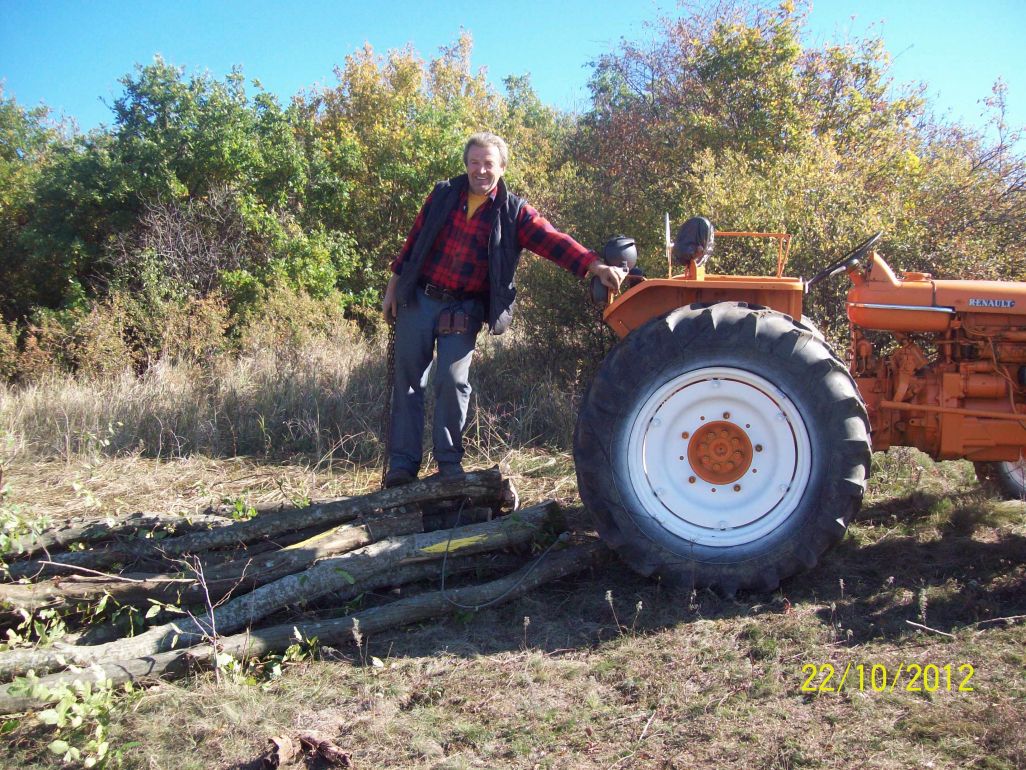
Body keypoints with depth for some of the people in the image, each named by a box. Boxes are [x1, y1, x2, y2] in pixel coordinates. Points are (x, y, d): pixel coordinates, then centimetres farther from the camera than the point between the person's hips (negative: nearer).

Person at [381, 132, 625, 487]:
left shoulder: (514, 212, -2)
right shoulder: (443, 195, 4)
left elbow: (554, 241, -15)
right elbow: (413, 241, 10)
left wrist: (595, 265, -30)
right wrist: (392, 288, 9)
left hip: (463, 310, -2)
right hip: (417, 299, 2)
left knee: (453, 381, -7)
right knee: (408, 380, 3)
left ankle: (450, 461, 10)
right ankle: (403, 464, 11)